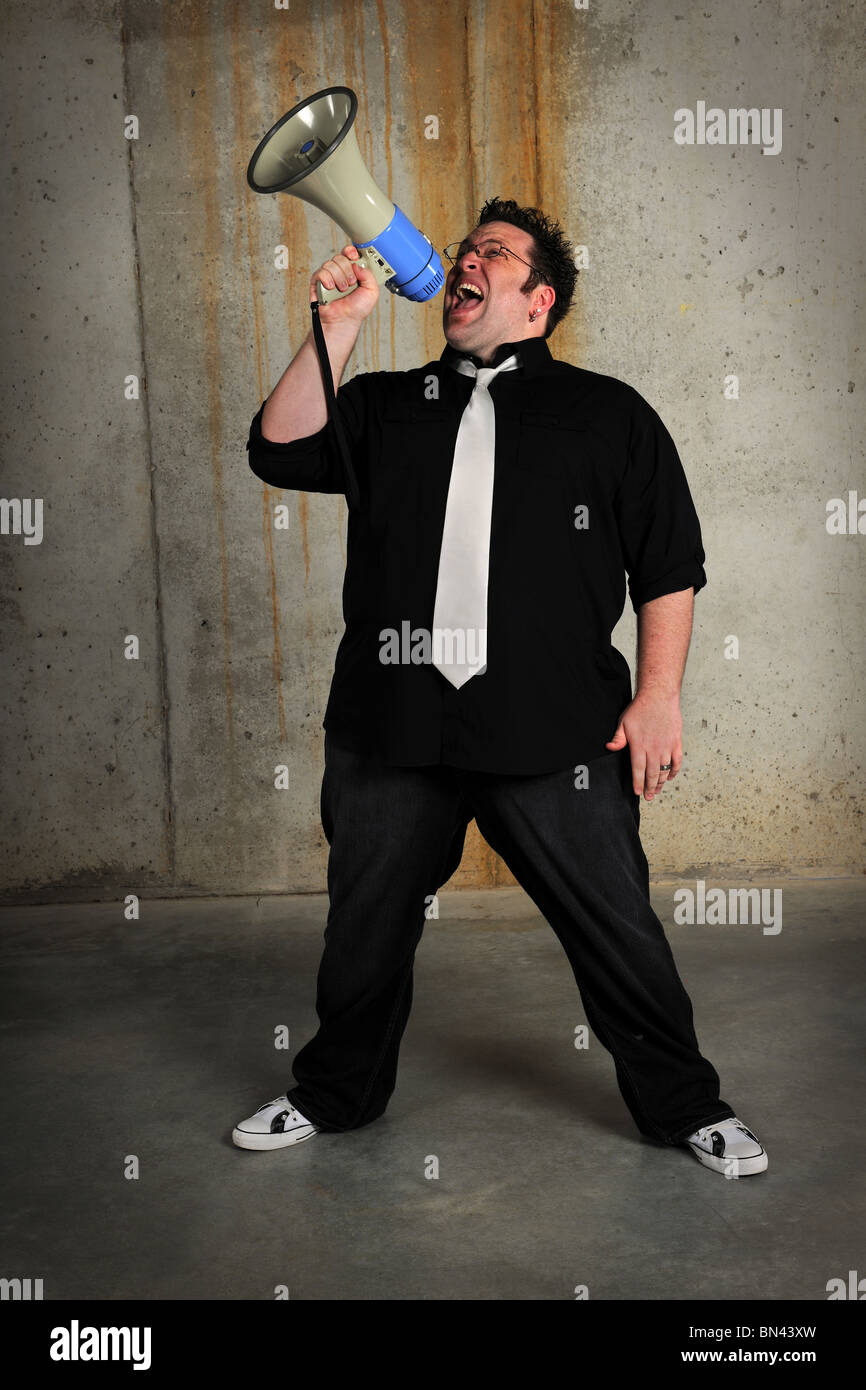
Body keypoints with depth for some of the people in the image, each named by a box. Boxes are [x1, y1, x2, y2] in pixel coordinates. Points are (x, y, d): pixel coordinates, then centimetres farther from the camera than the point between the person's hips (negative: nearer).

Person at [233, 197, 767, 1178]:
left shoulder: (606, 414, 9)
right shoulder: (386, 406, 17)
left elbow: (669, 568, 6)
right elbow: (280, 451, 1)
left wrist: (658, 696, -3)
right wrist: (339, 324, -1)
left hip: (557, 731, -2)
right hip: (392, 726, 3)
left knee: (616, 929, 4)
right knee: (366, 926, 14)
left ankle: (685, 1107, 26)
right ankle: (336, 1092, 37)